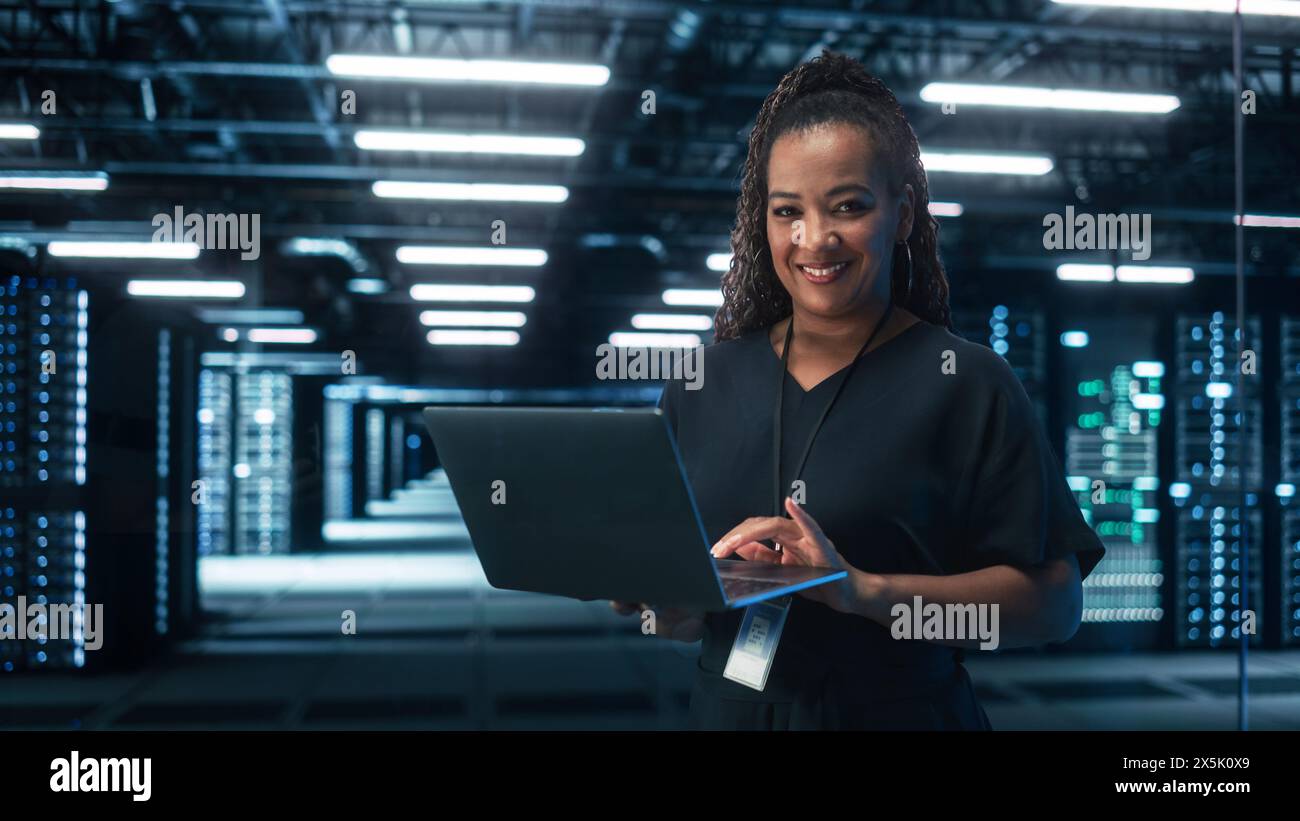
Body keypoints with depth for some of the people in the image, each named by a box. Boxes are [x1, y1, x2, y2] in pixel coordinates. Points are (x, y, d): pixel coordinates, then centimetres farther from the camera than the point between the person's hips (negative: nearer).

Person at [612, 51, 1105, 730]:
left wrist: (862, 590, -26)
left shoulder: (968, 386, -11)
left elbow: (1055, 603, -16)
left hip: (903, 712, -3)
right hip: (727, 708, 4)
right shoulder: (702, 387, -1)